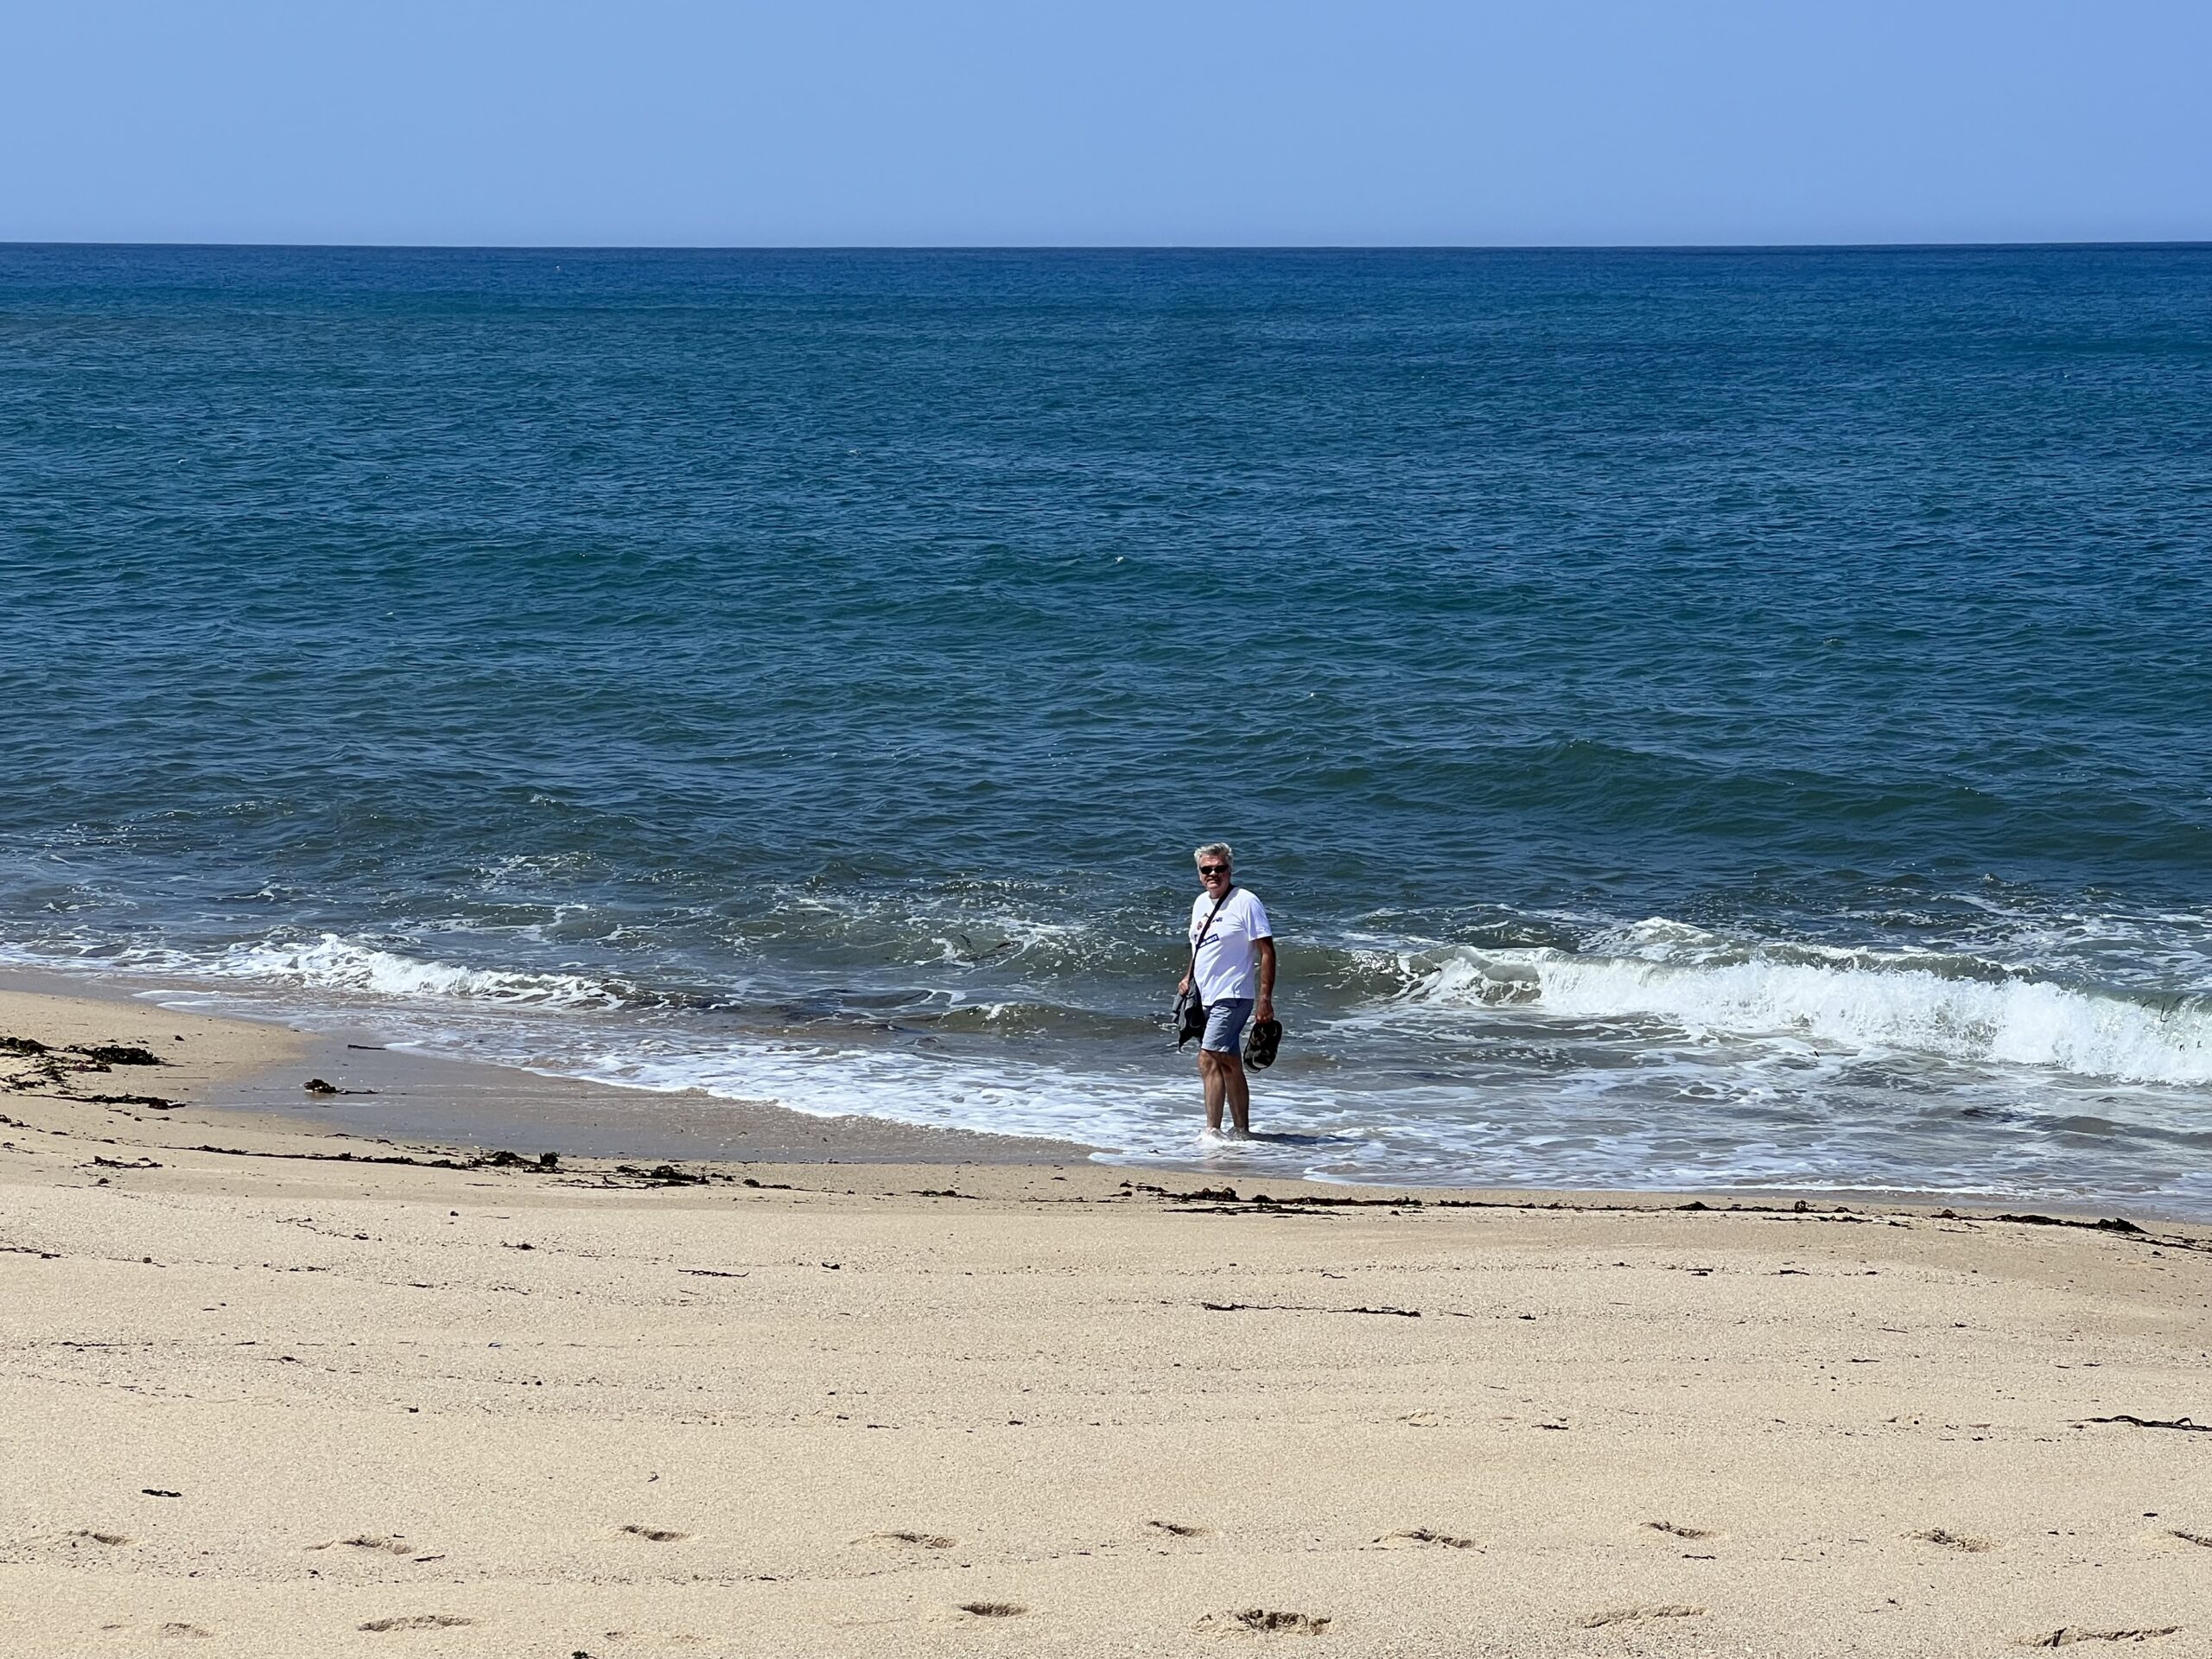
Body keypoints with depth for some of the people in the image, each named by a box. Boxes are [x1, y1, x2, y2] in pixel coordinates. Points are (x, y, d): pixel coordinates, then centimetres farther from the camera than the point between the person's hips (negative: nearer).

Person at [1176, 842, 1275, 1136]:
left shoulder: (1246, 902, -11)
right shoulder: (1201, 903, 12)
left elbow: (1267, 951, -13)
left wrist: (1265, 998, -17)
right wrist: (1188, 978, 12)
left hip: (1232, 996, -8)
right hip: (1205, 997, 8)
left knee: (1209, 1059, -18)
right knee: (1229, 1065, 13)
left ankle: (1212, 1129, -18)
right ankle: (1242, 1132, 20)